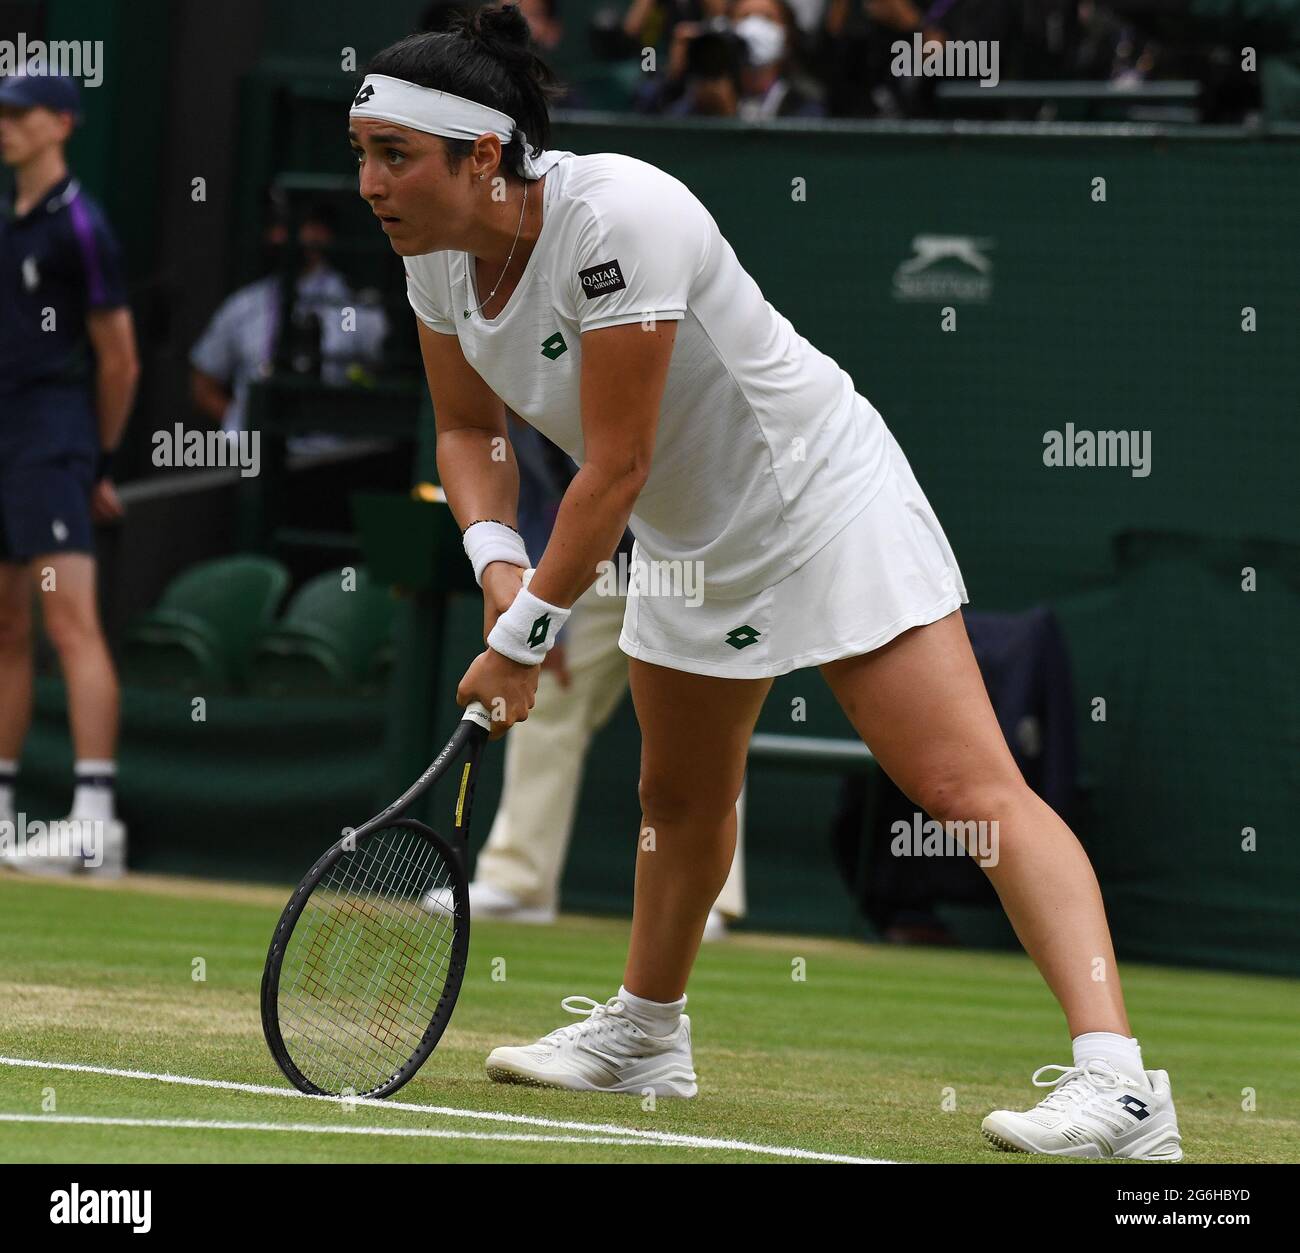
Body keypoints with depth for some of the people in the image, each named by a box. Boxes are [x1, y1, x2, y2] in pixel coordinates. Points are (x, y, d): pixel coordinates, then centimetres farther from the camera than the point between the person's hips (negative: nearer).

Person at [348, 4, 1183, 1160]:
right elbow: (468, 427, 10)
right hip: (694, 540, 9)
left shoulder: (617, 219, -32)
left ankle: (1118, 1082, -28)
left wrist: (526, 633, -20)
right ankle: (645, 1035, 45)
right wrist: (496, 555, -10)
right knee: (681, 795, 23)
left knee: (967, 784, -18)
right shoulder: (439, 256, -5)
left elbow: (617, 466, -28)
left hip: (823, 495, -9)